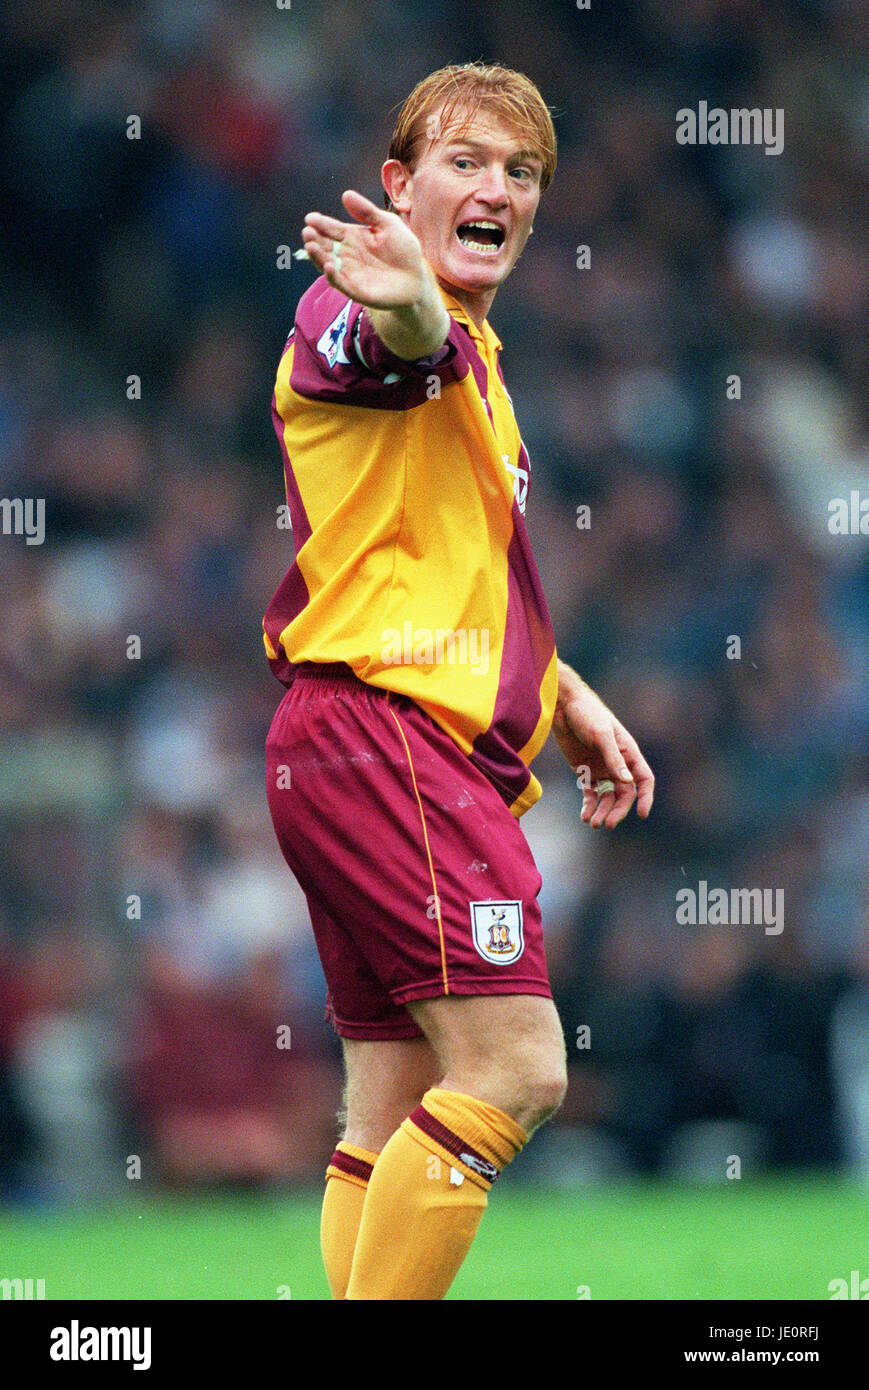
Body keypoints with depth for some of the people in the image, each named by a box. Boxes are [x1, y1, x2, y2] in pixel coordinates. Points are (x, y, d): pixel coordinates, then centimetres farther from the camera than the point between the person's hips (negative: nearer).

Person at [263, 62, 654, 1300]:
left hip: (442, 748, 10)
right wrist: (407, 306, -58)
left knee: (396, 1113, 7)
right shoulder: (362, 310, -8)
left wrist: (565, 698, 27)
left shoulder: (476, 363, 23)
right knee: (515, 1069, -18)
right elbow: (401, 342, -36)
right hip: (383, 727, -10)